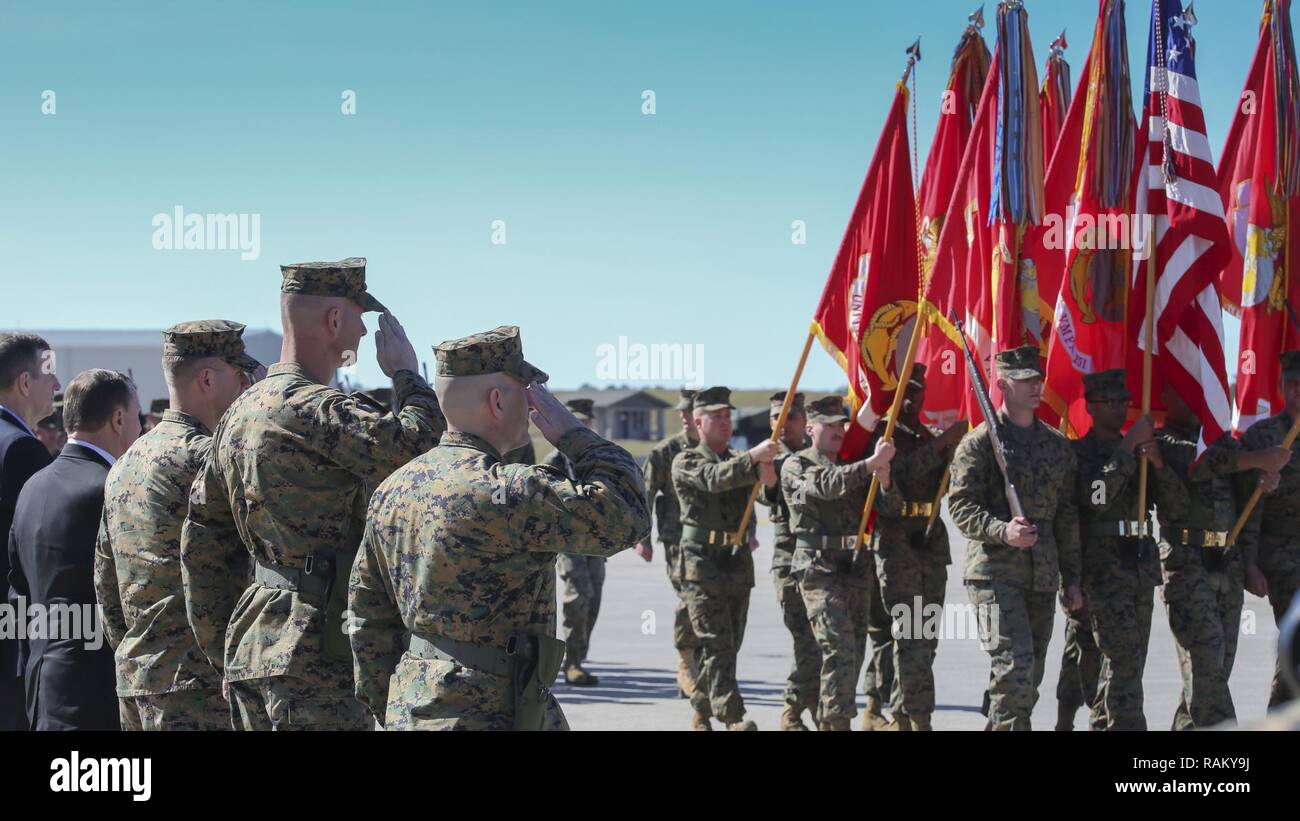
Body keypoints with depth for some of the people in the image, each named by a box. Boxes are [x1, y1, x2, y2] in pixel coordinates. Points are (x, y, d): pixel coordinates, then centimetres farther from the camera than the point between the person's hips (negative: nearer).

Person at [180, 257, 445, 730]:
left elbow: (201, 542, 17)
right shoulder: (313, 411, -16)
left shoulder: (240, 414, 15)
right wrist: (405, 374, -3)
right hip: (315, 654, -10)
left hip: (252, 652, 10)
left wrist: (223, 654, 20)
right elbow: (425, 444, -24)